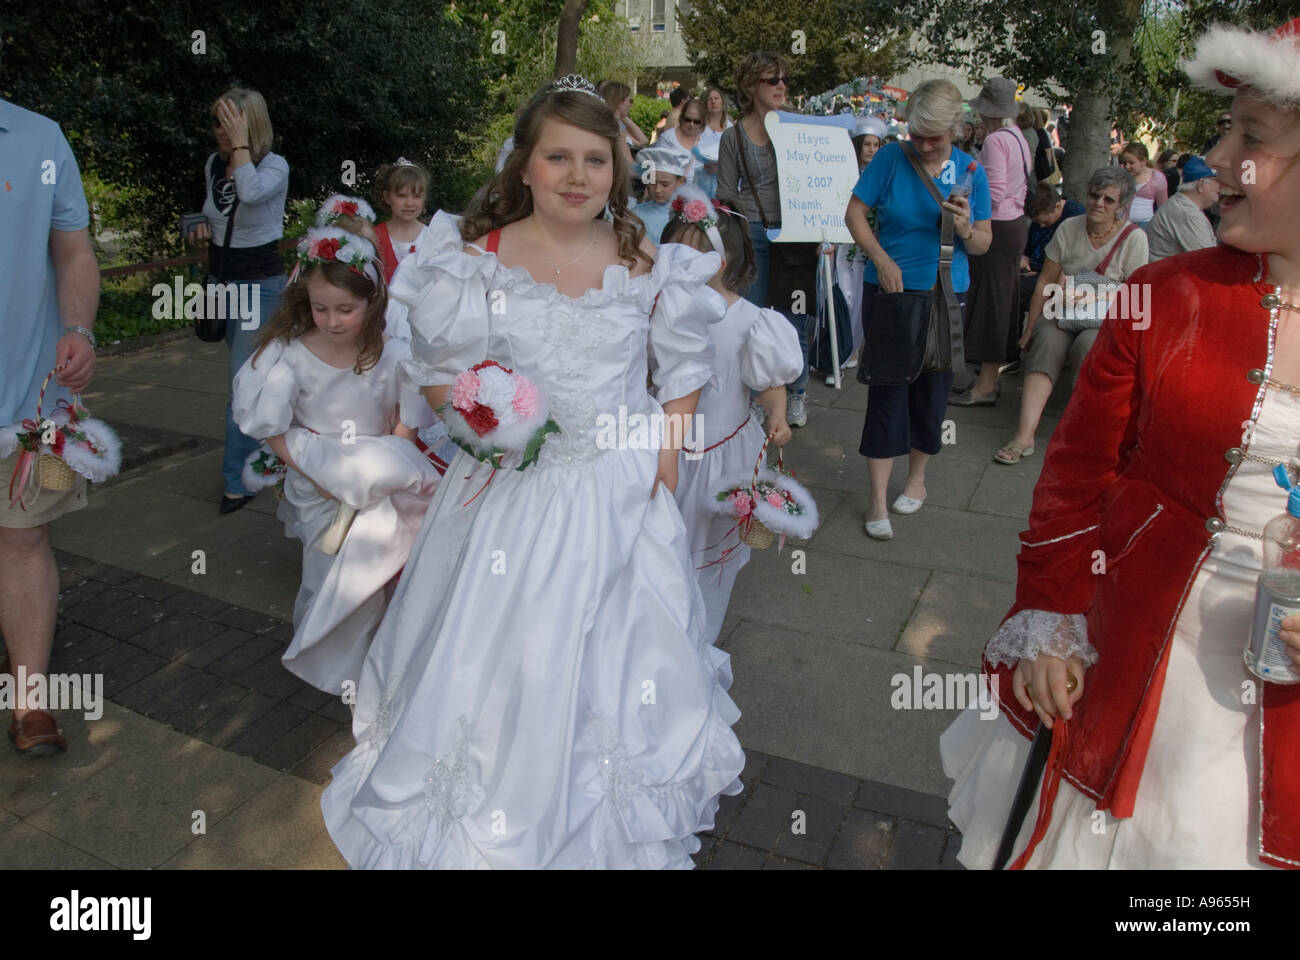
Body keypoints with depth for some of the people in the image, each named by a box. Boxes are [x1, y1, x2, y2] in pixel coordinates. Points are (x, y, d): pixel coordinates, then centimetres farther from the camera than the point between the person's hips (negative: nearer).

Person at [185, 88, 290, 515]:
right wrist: (204, 228, 2)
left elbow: (251, 193, -36)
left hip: (260, 283, -7)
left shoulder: (275, 166, -12)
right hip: (220, 279, 7)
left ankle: (238, 480, 1)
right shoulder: (213, 163, 6)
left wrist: (240, 144, -26)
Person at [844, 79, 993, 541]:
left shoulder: (971, 170, 1)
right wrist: (882, 259, -16)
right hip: (889, 289, -2)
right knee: (886, 386, -5)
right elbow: (854, 213, -2)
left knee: (932, 387, 9)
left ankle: (917, 477, 31)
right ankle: (878, 498, 0)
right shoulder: (891, 157, -4)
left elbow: (983, 244, 4)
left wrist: (965, 229, -19)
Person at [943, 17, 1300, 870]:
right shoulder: (1167, 295, -6)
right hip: (1125, 657, 0)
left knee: (1223, 840, 19)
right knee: (1094, 830, 18)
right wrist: (1047, 626, -5)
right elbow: (1077, 472, -3)